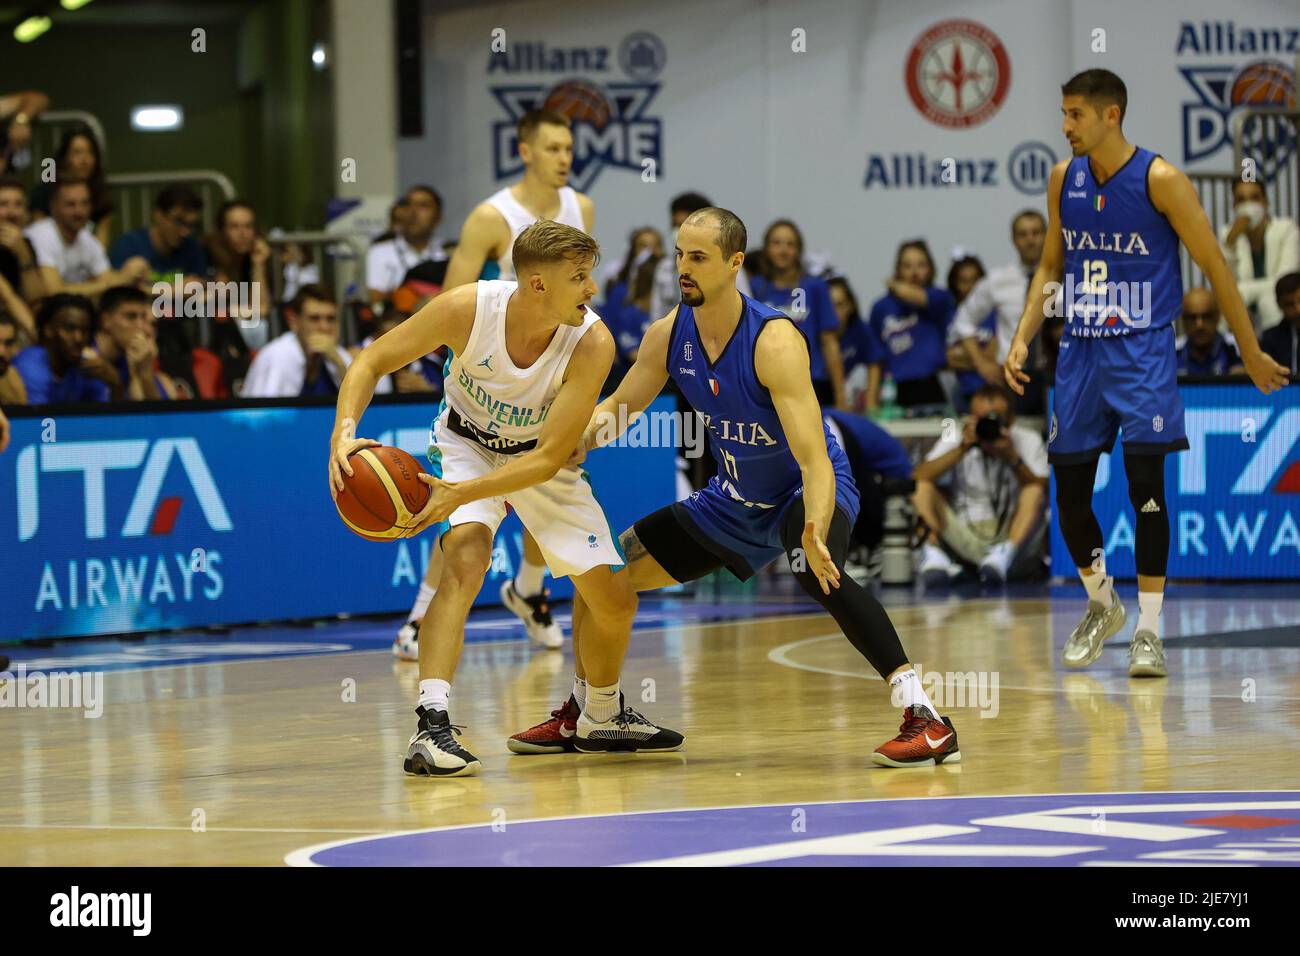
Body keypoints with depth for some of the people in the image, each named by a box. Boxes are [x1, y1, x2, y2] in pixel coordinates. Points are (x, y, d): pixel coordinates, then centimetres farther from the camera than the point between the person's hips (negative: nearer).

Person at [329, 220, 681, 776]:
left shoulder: (591, 344, -30)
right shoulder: (468, 309, -30)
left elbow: (549, 458, -31)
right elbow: (372, 362, -18)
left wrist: (462, 494, -42)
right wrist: (344, 432, -36)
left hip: (540, 460, 2)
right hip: (466, 445, -2)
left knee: (615, 601, 2)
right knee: (466, 556, -31)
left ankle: (602, 718, 31)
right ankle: (431, 726, -36)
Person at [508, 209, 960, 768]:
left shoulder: (774, 341, -30)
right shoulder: (669, 335, -10)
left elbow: (815, 460, -36)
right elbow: (619, 407, 6)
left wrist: (815, 533, -53)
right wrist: (589, 431, -18)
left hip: (807, 490, -7)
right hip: (734, 501, 7)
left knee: (814, 568, -40)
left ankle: (925, 718, -37)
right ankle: (576, 714, 29)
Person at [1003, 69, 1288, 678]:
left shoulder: (1160, 181, -11)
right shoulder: (1064, 179, 5)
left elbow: (1214, 267, -5)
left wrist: (1251, 353, -2)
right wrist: (1023, 338, 5)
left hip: (1142, 352, -5)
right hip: (1080, 351, 5)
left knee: (1145, 485, -12)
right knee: (1070, 492, 5)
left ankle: (1148, 630, -4)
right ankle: (1101, 604, 28)